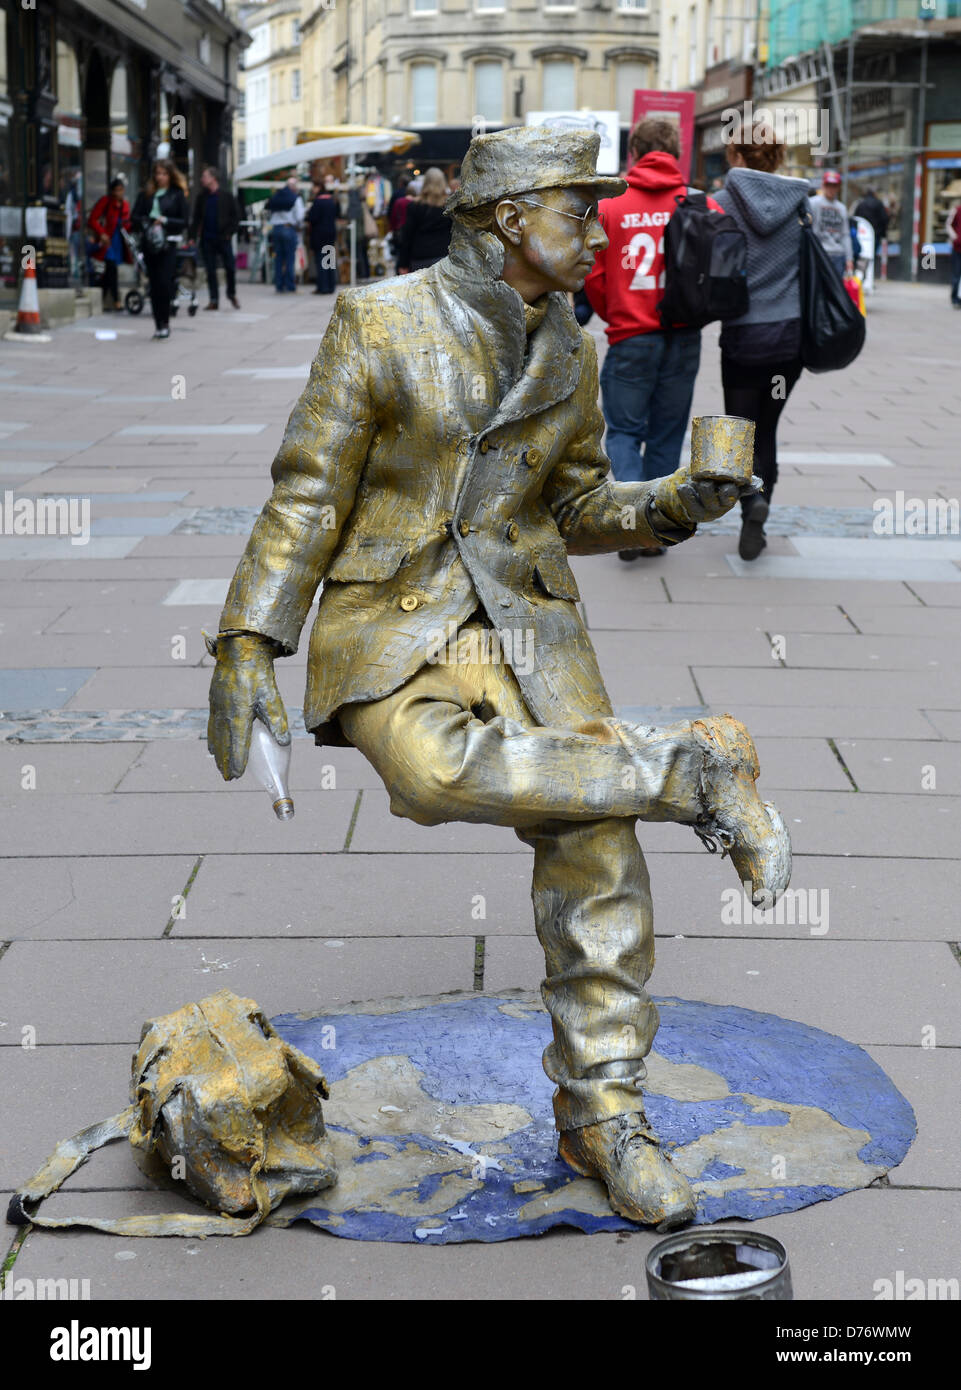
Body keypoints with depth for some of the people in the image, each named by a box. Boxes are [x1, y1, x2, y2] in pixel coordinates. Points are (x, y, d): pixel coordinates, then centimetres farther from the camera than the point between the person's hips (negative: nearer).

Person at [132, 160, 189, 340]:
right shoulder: (146, 194, 11)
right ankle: (158, 324, 9)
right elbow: (135, 217, 7)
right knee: (154, 285, 4)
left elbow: (184, 222, 1)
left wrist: (165, 221, -11)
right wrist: (150, 221, -11)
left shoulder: (178, 195, 3)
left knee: (164, 283, -13)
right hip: (149, 244, 3)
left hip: (168, 245, -3)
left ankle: (164, 323, -4)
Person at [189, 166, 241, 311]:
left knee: (230, 268, -1)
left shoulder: (226, 195, 0)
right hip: (207, 239, 3)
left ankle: (232, 294, 19)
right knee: (210, 270, 3)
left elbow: (236, 215, 1)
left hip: (223, 238, -3)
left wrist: (230, 232, -8)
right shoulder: (202, 197, 9)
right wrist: (193, 237, 0)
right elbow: (196, 218, 9)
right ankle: (213, 299, 8)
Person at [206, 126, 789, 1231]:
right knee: (434, 775, -37)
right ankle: (694, 769, -20)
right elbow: (306, 497, -7)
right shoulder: (380, 322, -8)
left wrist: (670, 507, -4)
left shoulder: (566, 354, 8)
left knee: (596, 852, -10)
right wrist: (245, 652, -14)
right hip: (392, 632, -4)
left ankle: (601, 1119, 5)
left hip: (525, 625, 4)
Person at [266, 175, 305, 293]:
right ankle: (290, 287, -2)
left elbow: (270, 211, 11)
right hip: (289, 228, -5)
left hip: (276, 228, 5)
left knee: (278, 258, 8)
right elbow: (299, 216, -9)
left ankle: (279, 286, 8)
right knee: (290, 258, -1)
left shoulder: (274, 197, 8)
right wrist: (299, 226, 8)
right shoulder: (296, 198, -7)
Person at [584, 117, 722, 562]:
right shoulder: (703, 207, -2)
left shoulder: (608, 207, -5)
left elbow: (593, 277, -4)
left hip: (630, 338, -2)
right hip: (684, 339, 2)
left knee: (624, 430, 9)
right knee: (666, 435, 13)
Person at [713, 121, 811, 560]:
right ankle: (754, 524, 15)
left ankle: (753, 501, -18)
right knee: (766, 426, 16)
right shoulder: (802, 203, 3)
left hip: (742, 333, -3)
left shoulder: (721, 204, -5)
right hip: (792, 333, 3)